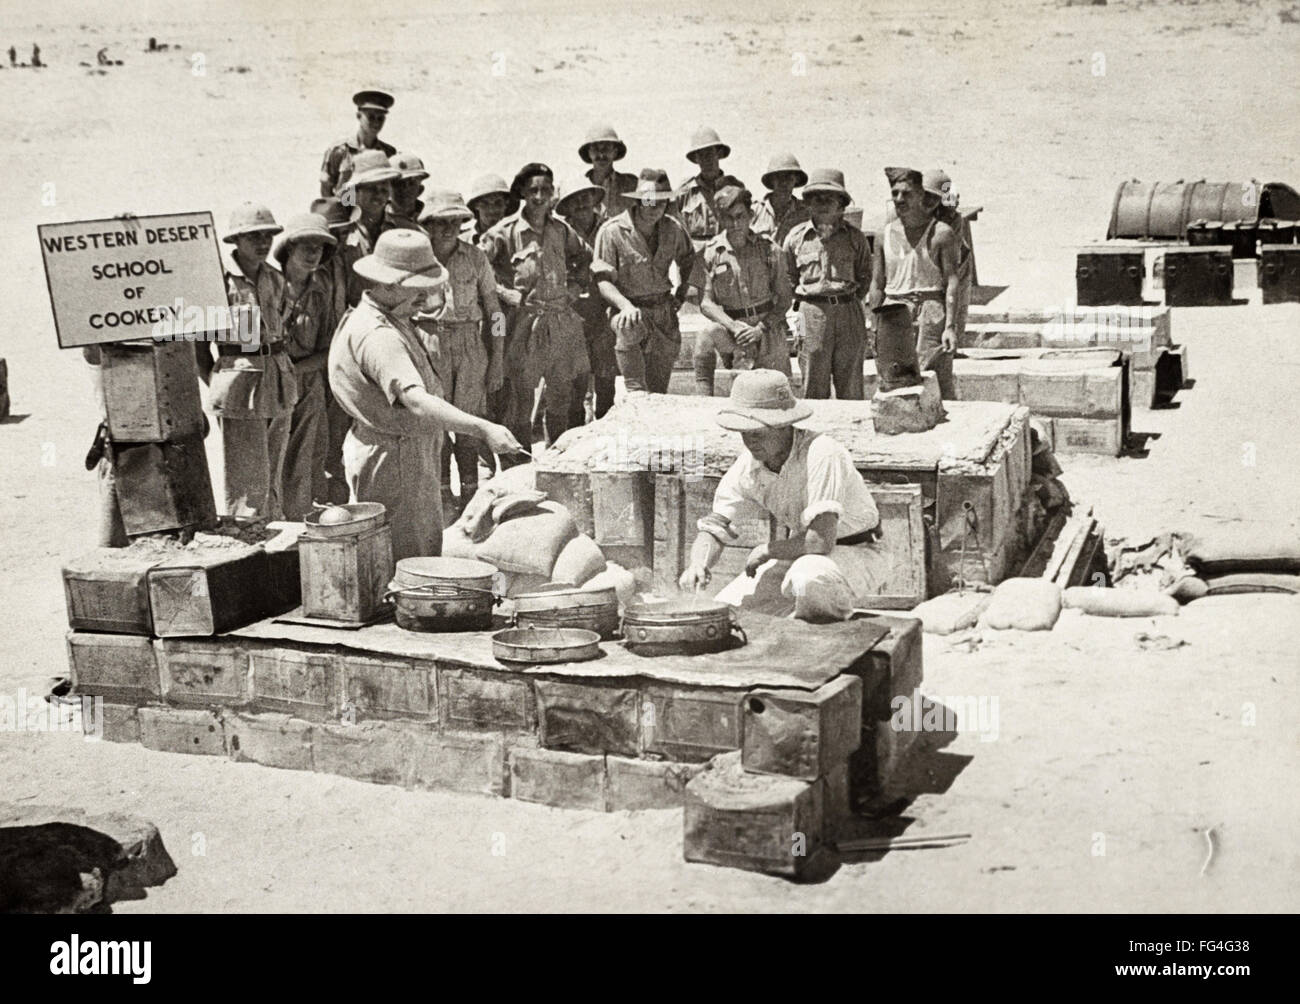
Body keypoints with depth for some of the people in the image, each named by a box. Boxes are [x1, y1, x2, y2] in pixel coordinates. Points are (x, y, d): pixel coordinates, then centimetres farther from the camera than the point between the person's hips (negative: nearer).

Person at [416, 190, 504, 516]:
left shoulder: (475, 257, 2)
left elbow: (494, 310, 7)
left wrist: (497, 359, 4)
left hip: (470, 345, 1)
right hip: (429, 344, -1)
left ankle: (470, 492, 13)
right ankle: (443, 494, 11)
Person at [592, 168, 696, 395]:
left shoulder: (673, 229, 3)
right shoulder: (612, 232, -14)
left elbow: (688, 259, 25)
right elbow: (603, 280, -16)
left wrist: (682, 293, 15)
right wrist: (625, 305, -33)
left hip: (665, 312, 5)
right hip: (630, 308, -5)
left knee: (658, 390, 6)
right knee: (629, 329, -42)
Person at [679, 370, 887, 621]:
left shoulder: (822, 454, -30)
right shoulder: (748, 464, -9)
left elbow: (821, 540, -36)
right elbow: (714, 528, -4)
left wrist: (765, 551, -20)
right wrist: (697, 565, -26)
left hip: (857, 555, -6)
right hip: (801, 557, 7)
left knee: (808, 575, -39)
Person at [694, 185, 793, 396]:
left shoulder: (770, 251, 0)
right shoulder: (711, 253, 0)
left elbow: (784, 300, 2)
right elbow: (706, 302, -2)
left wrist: (761, 328, -13)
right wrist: (734, 327, -18)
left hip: (768, 329, 1)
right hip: (731, 326, -1)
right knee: (706, 336, -32)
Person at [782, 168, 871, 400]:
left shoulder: (854, 237, 5)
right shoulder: (796, 237, 4)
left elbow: (865, 274, 17)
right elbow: (788, 277, 15)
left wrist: (852, 298, 11)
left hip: (849, 312, 1)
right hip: (812, 313, -1)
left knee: (851, 389, 5)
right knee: (814, 389, 1)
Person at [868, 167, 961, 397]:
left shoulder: (941, 233, 1)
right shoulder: (885, 235, 12)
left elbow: (952, 282, -3)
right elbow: (877, 285, 14)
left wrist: (950, 326, -12)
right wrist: (874, 329, 7)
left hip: (931, 312, -3)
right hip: (893, 315, 3)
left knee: (936, 385, -9)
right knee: (891, 385, -1)